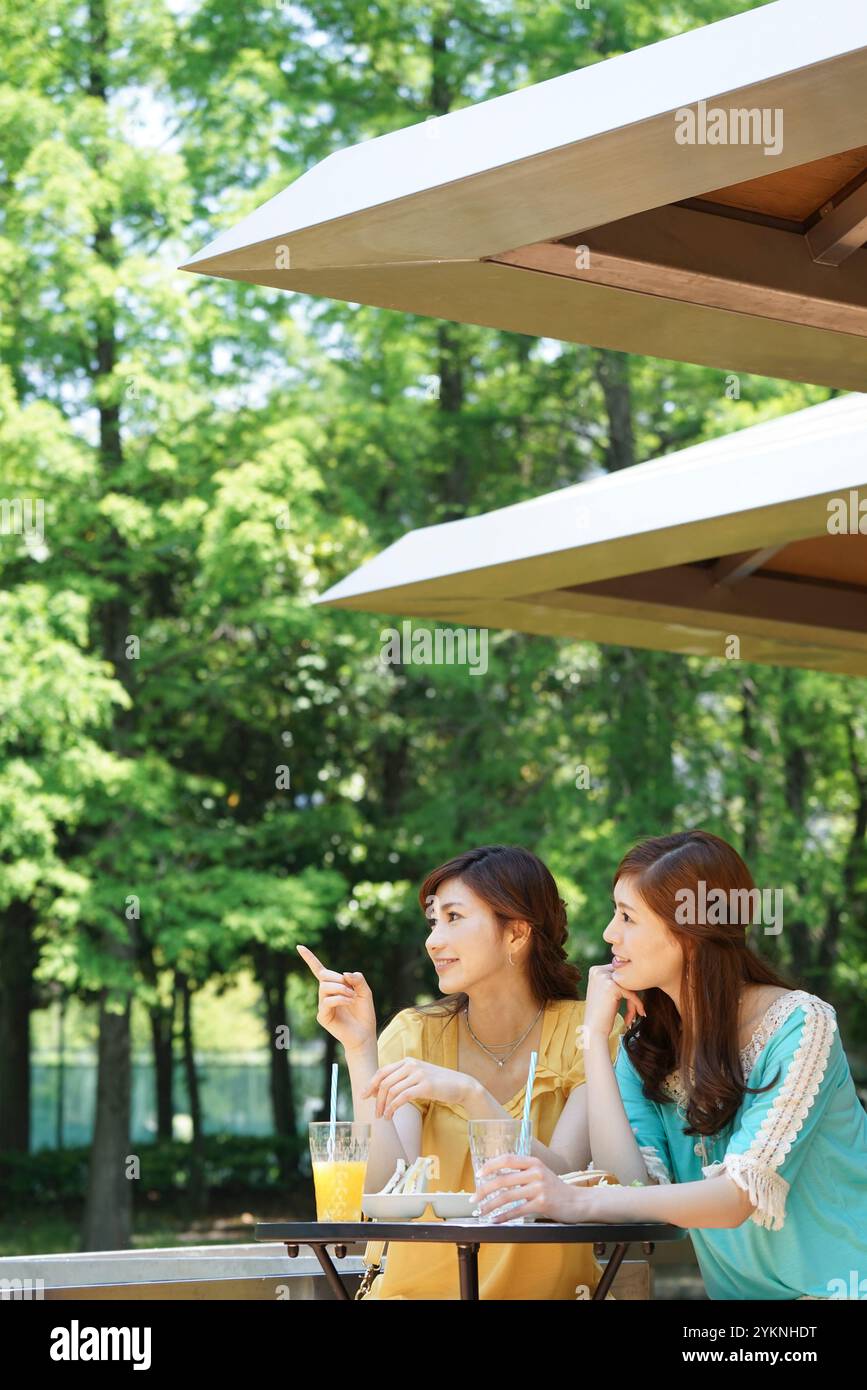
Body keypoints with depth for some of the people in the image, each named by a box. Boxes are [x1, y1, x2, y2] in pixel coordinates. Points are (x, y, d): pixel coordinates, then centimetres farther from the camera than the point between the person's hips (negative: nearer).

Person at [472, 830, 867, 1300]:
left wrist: (579, 1203, -36)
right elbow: (631, 1182, -9)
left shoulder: (798, 1027, -14)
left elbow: (741, 1196, -24)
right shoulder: (646, 1040, 5)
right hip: (740, 1291, 5)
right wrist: (595, 1034, -10)